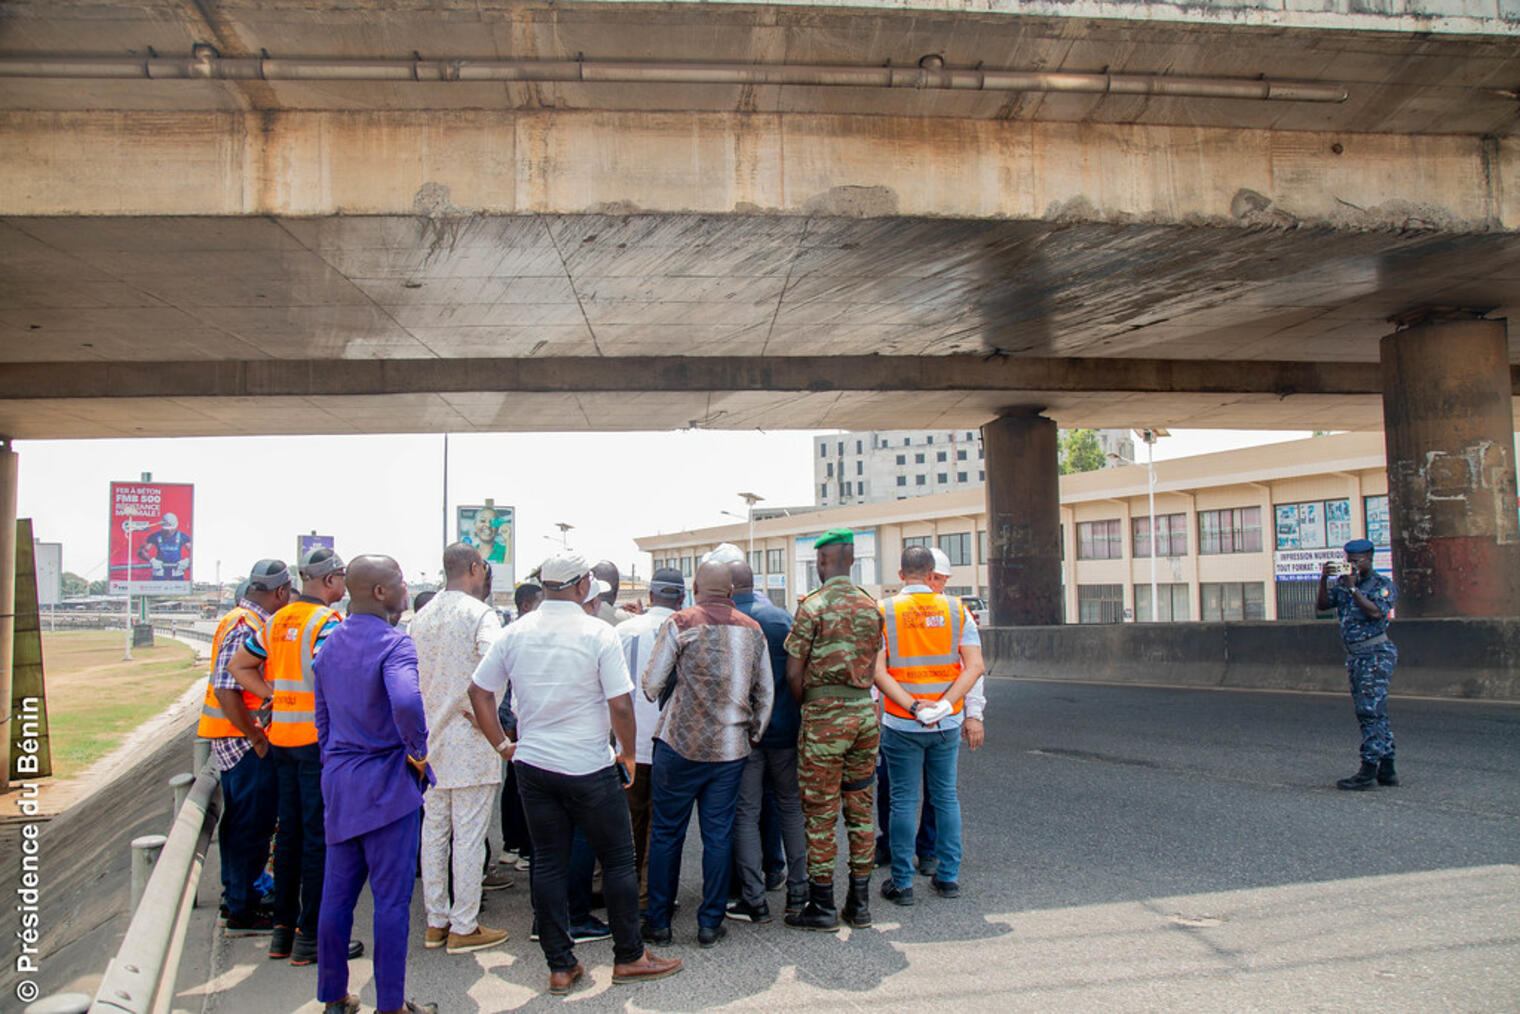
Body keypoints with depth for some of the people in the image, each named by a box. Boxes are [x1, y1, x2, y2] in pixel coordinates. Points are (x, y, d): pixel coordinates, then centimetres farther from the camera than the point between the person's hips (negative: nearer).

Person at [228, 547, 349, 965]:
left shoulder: (277, 621, 10)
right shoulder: (325, 622, -15)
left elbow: (239, 666, 16)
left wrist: (276, 695, 8)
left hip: (282, 737, 8)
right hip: (318, 738, -8)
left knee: (290, 832, 15)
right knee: (319, 837, -1)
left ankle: (283, 926, 23)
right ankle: (311, 936, 3)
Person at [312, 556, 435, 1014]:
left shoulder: (330, 643, 9)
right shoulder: (393, 642, -17)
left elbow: (322, 715, 16)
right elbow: (406, 701, -35)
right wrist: (418, 750, -19)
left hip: (338, 782, 8)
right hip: (387, 785, -8)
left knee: (337, 893, 15)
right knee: (392, 899, 2)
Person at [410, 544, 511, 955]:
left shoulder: (421, 617, 9)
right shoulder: (479, 613, -12)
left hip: (431, 739, 7)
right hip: (470, 741, -7)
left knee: (433, 831, 14)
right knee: (469, 835, 0)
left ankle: (436, 922, 23)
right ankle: (464, 928, 7)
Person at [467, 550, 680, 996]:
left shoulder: (515, 633, 1)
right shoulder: (597, 633, -12)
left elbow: (479, 691, 6)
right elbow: (620, 705, -15)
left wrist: (503, 744, 13)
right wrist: (627, 753, 0)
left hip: (533, 764, 5)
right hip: (589, 767, -4)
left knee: (548, 863, 11)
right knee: (618, 860, 9)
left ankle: (560, 967, 18)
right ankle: (629, 957, 18)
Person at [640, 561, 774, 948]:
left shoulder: (680, 624, -5)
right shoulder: (752, 630, 6)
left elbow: (651, 683, -2)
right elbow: (766, 692, 10)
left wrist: (662, 707, 20)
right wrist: (753, 734, 22)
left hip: (681, 744, -2)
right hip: (731, 748, 3)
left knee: (666, 833, 9)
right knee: (719, 835, 9)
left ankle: (659, 922, 16)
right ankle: (710, 923, 14)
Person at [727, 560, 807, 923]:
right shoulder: (782, 617, -3)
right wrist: (796, 717, 12)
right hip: (784, 729, 2)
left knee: (745, 814, 6)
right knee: (791, 807, 15)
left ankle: (754, 900, 7)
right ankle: (798, 890, 20)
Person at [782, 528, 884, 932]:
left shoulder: (813, 606, -9)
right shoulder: (871, 606, 8)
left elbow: (794, 673, -10)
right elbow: (872, 667, 12)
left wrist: (805, 709, 6)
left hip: (825, 716, -6)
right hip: (865, 712, 6)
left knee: (820, 813, 3)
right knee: (860, 809, 12)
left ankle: (823, 907, 10)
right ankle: (859, 903, 19)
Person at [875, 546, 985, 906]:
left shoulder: (885, 611, -5)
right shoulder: (955, 609, 0)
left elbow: (877, 671, -13)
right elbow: (975, 666, -7)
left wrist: (912, 706, -16)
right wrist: (944, 705, -12)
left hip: (901, 724, -2)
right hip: (948, 724, 2)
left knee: (903, 801, 5)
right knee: (946, 796, 13)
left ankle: (902, 882, 10)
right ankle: (949, 876, 20)